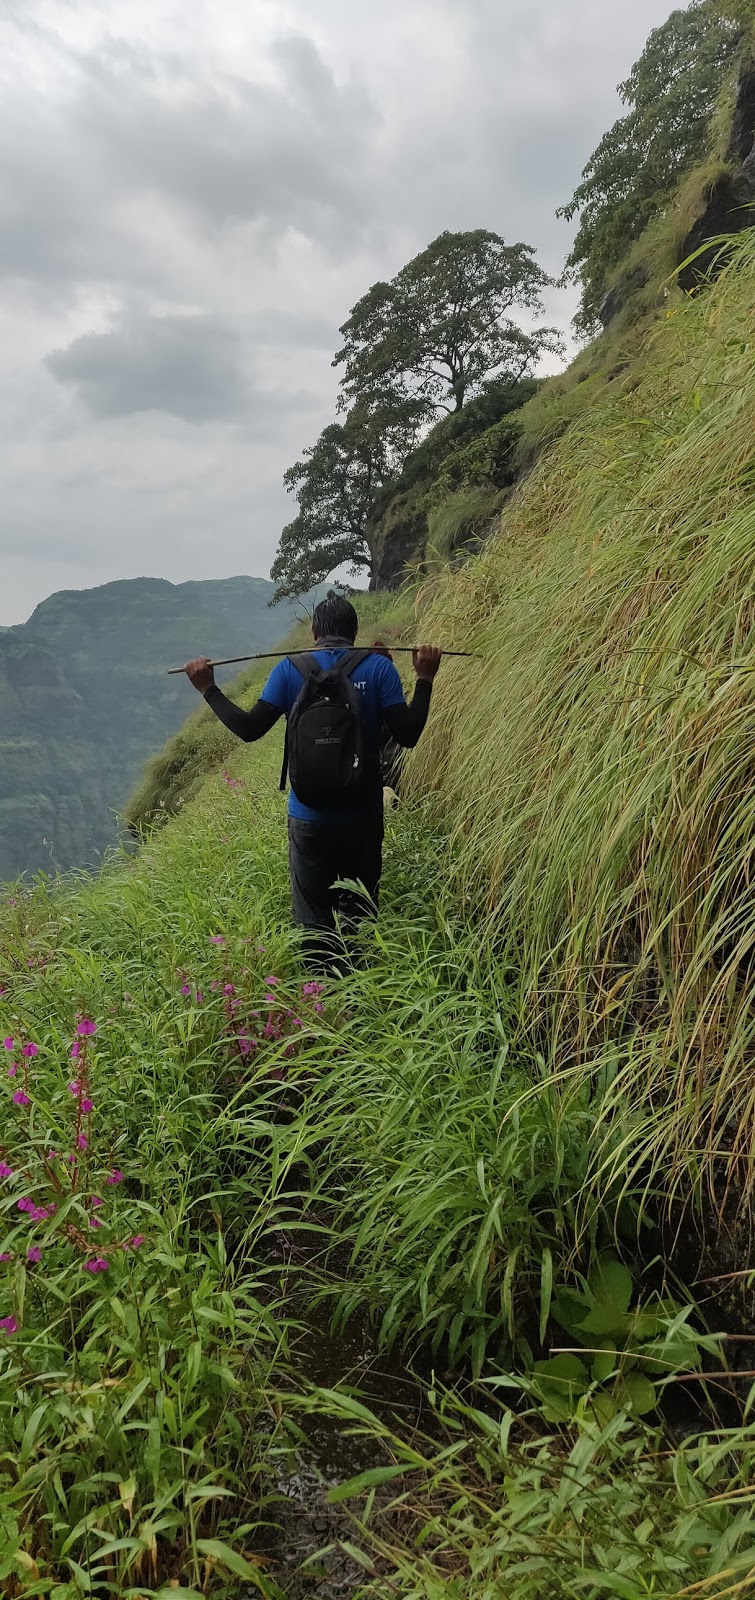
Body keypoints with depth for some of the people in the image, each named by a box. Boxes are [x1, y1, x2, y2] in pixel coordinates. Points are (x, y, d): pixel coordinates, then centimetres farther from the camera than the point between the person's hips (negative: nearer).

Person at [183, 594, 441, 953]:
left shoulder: (290, 670, -5)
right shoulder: (379, 667, -6)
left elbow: (250, 728, -10)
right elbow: (407, 735, -10)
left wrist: (209, 690, 3)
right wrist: (424, 680, 1)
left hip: (309, 818, 0)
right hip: (364, 817, 1)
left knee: (314, 919, 11)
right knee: (359, 912, 17)